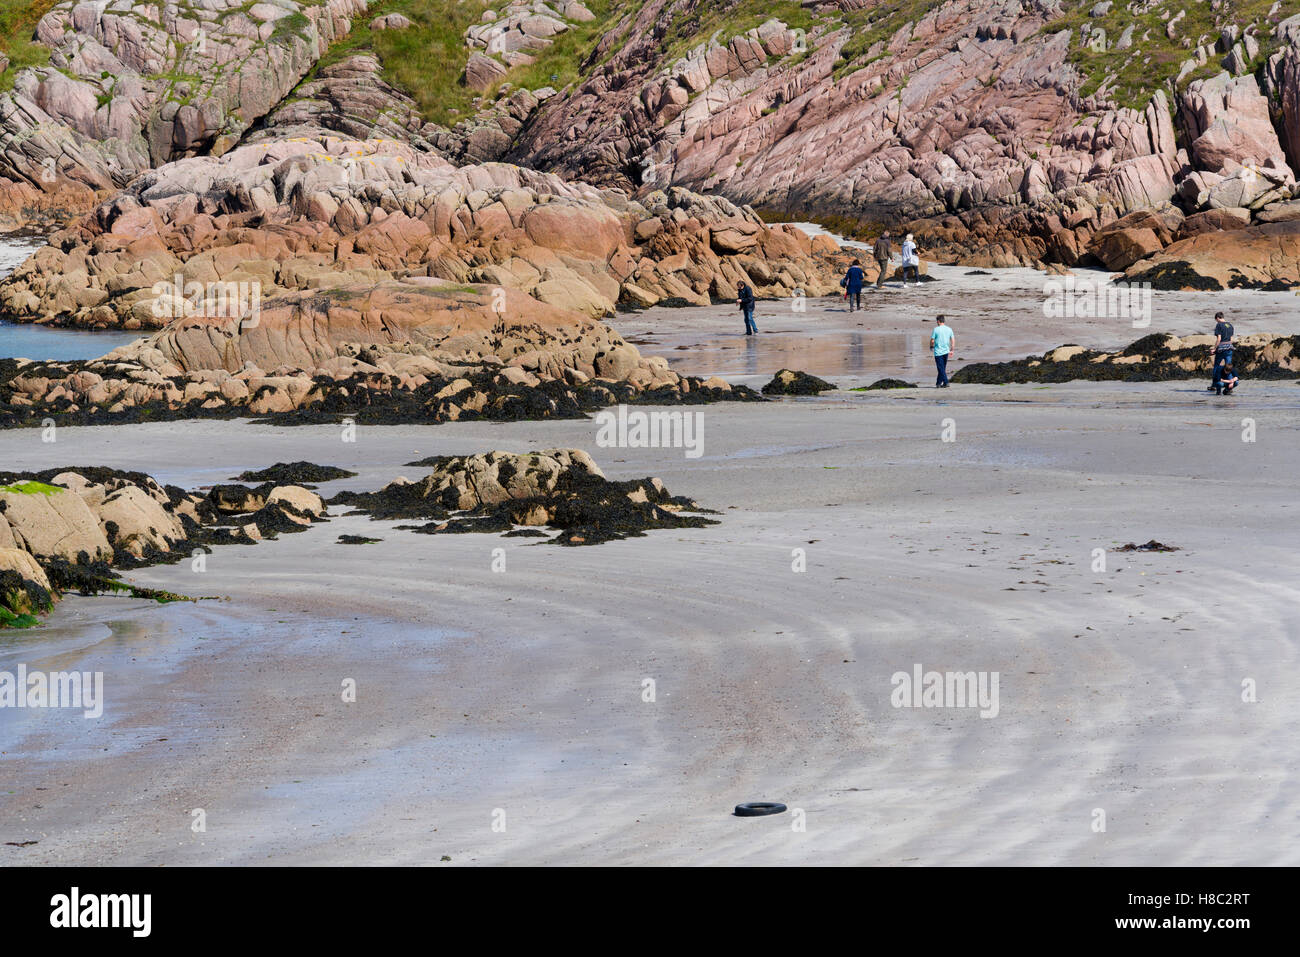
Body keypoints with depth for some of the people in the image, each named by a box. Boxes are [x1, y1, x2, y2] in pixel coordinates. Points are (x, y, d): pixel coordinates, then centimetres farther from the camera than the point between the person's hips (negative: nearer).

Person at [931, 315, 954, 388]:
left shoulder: (936, 329, -10)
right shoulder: (949, 329, 4)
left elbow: (932, 340, -8)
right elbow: (953, 340, 6)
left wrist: (931, 346, 12)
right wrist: (951, 350, 14)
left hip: (938, 352, -5)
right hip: (946, 351, 5)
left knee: (941, 369, -4)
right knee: (943, 368, 14)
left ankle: (946, 382, -14)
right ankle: (938, 383, 22)